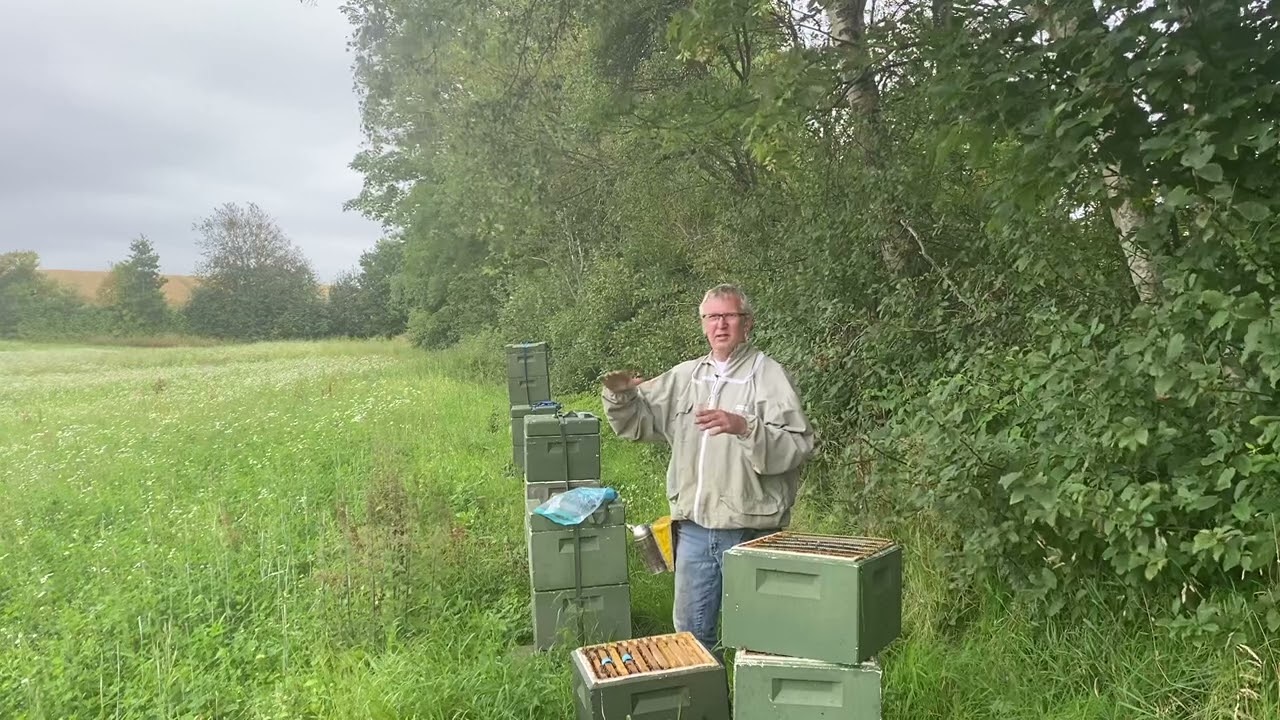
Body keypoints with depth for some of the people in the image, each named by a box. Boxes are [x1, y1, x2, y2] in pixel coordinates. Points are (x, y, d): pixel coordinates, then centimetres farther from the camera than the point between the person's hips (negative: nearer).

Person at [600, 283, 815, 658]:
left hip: (750, 529, -5)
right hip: (694, 529, 5)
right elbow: (636, 420, 17)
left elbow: (798, 446, -17)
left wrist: (744, 427, -29)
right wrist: (621, 395, -3)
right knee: (691, 631, 18)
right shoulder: (684, 376, 11)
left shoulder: (769, 376, -5)